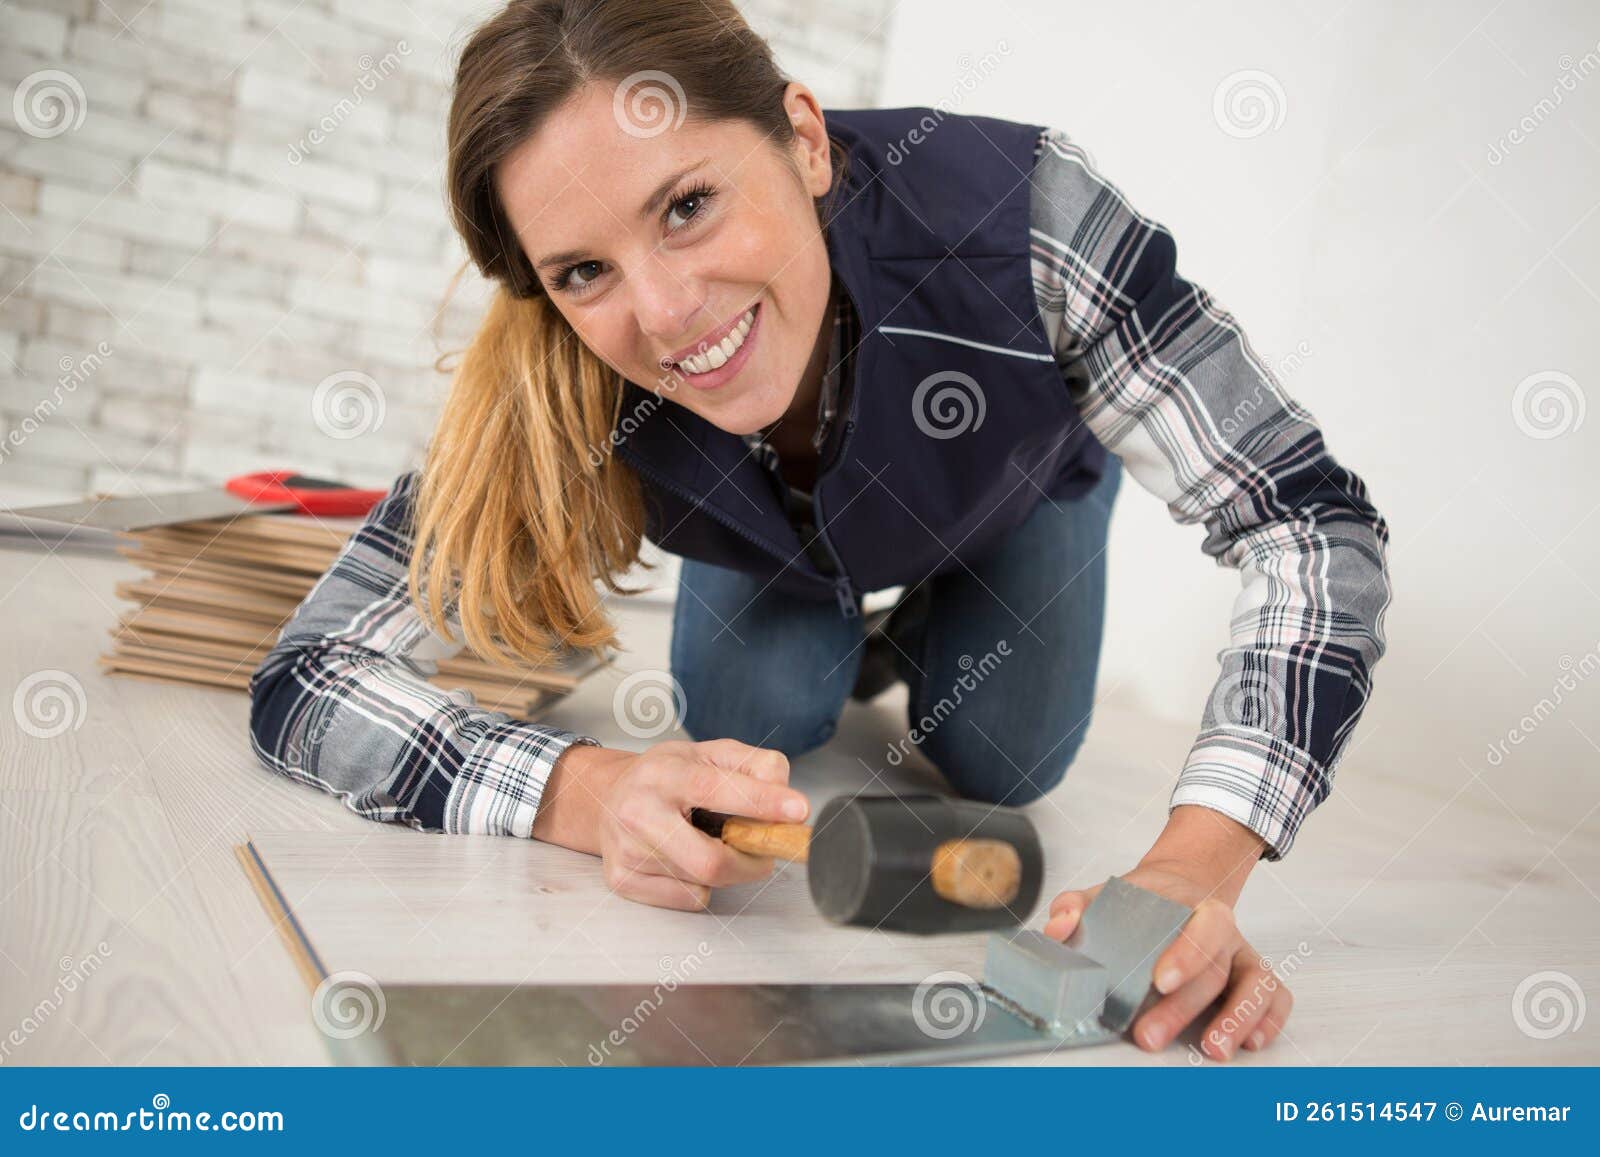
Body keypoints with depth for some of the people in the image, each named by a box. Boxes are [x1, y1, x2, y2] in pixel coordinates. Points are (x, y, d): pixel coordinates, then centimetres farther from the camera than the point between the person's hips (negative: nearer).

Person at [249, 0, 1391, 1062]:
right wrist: (592, 794, -54)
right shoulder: (572, 404, -39)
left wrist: (1193, 869, -54)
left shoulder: (1016, 212, -44)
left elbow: (1316, 523, -40)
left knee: (998, 768, -3)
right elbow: (306, 681, -35)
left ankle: (935, 628, 31)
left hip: (1020, 478, 0)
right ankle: (857, 636, 29)